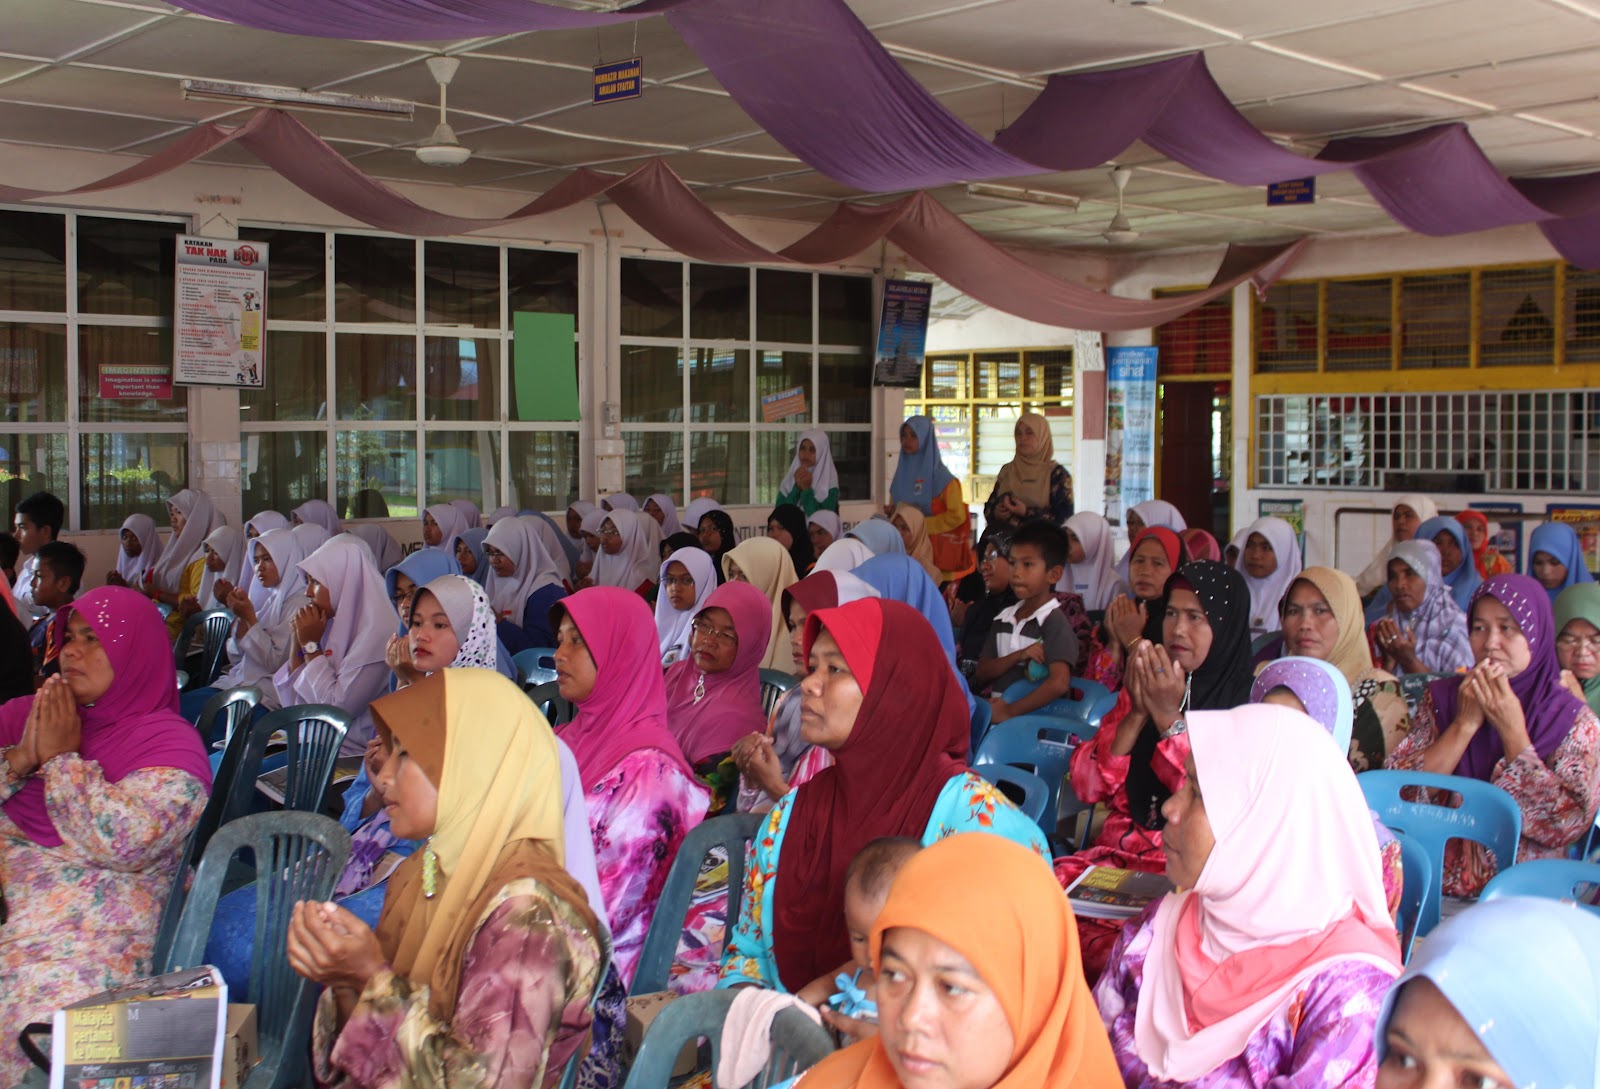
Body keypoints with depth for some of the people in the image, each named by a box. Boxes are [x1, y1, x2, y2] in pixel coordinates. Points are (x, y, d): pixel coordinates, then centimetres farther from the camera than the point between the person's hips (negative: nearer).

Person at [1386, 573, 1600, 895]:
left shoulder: (1574, 720, 2)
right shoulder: (1442, 697, 9)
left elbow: (1567, 824, -10)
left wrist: (1512, 732, -10)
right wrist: (1465, 723, -7)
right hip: (1435, 883, 2)